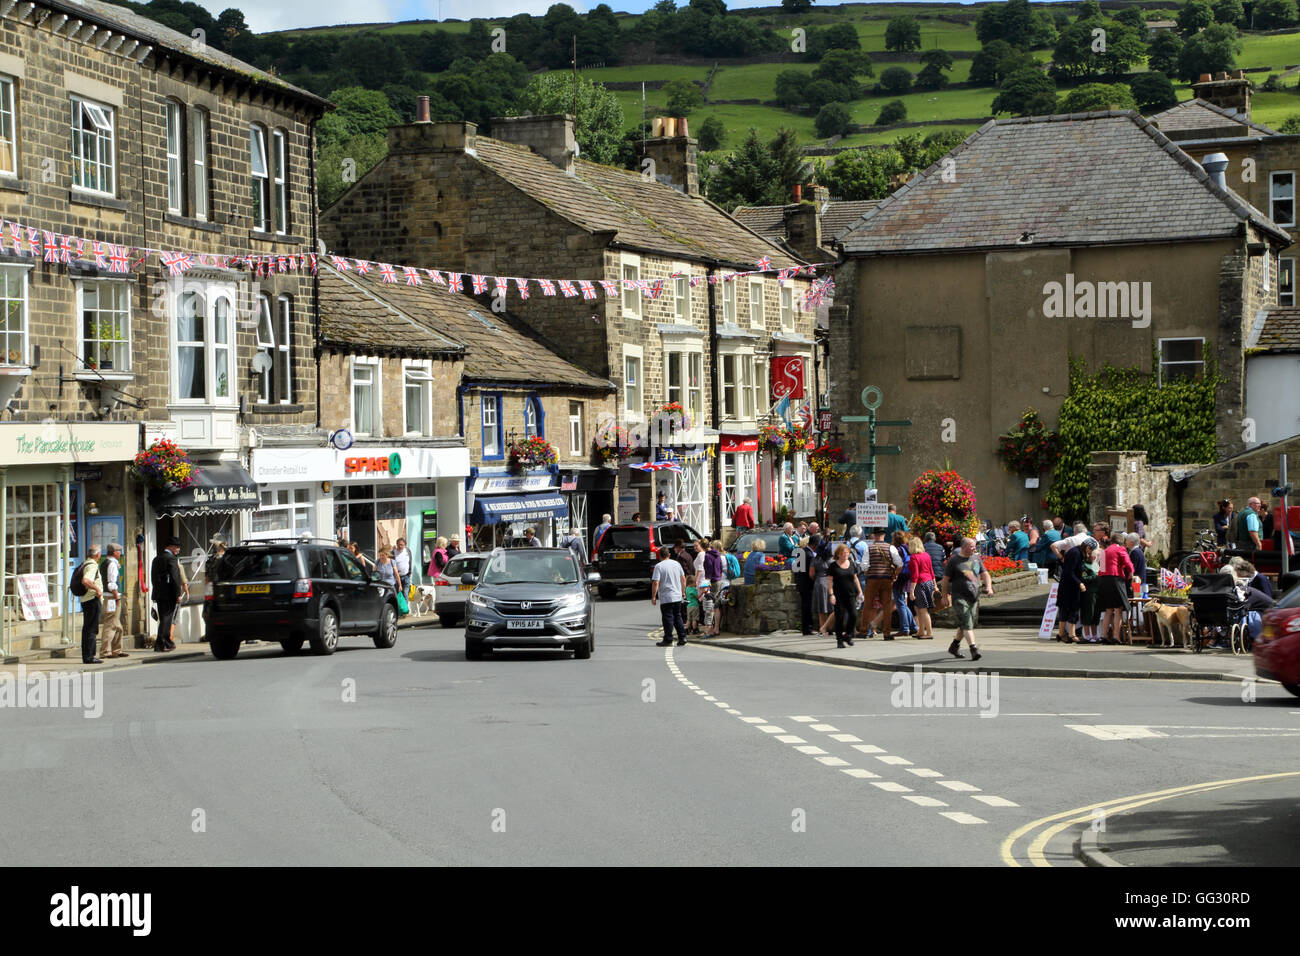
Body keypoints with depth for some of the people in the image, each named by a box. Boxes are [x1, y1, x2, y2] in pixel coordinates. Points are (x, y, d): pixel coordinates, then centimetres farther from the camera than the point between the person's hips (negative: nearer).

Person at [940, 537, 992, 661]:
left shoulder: (976, 558, 13)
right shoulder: (954, 560, -4)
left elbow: (984, 574, 15)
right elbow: (945, 579, 0)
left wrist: (989, 587, -3)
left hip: (973, 597, 6)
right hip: (959, 597, -6)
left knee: (965, 624, 13)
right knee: (966, 623, -16)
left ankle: (954, 646, 31)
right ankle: (973, 650, -24)